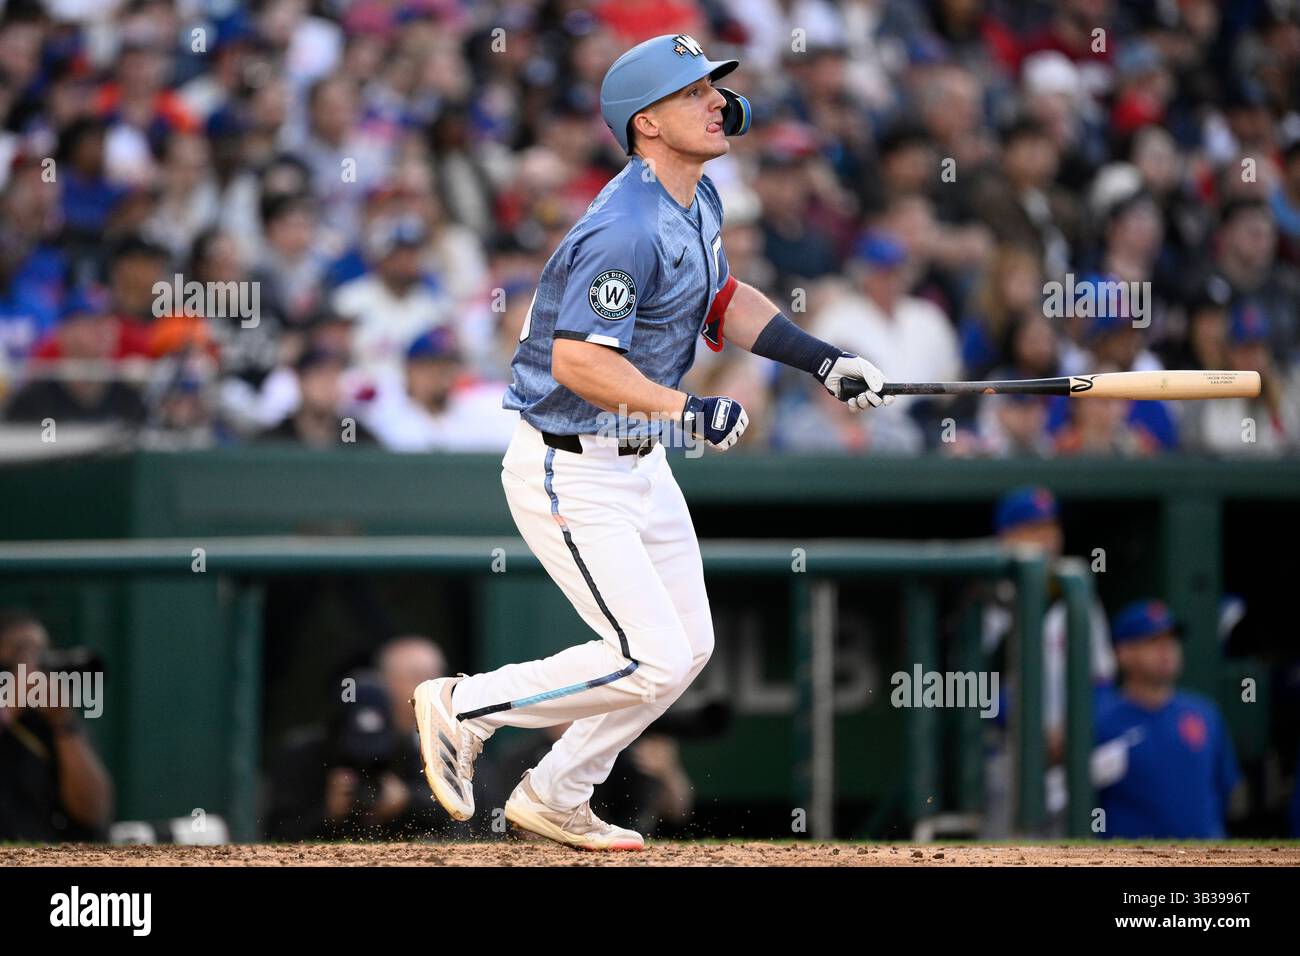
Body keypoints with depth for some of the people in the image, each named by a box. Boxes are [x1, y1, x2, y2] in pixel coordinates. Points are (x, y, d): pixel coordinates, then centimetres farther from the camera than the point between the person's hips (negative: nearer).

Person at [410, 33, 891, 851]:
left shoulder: (698, 201, 5)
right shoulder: (625, 231, -26)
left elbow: (721, 300, 20)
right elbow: (578, 362, -30)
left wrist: (823, 359, 10)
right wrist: (689, 414, -31)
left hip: (643, 463, 10)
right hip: (570, 475, -10)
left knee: (688, 647, 12)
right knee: (651, 662, -12)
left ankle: (554, 798, 25)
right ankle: (464, 706, 6)